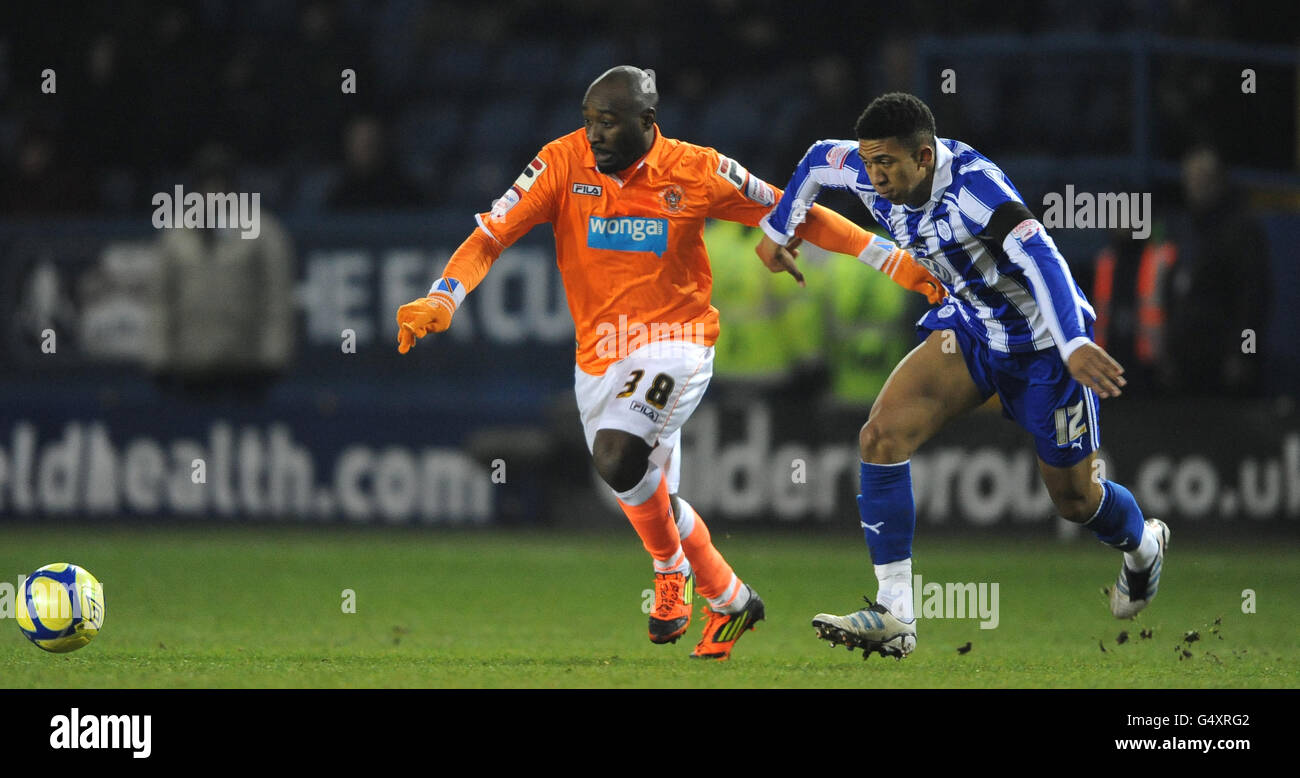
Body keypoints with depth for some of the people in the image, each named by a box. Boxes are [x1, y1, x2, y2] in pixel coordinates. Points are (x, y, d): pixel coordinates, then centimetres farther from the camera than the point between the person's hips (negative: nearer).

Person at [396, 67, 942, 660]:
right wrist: (440, 300, -30)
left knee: (616, 458, -28)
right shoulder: (563, 163, -8)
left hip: (673, 344, -4)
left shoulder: (695, 172, -10)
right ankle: (729, 600, 40)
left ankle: (671, 567, -3)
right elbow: (491, 234, -12)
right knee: (653, 503, 14)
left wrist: (895, 262, -3)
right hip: (599, 358, 4)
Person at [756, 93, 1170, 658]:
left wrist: (1074, 345, -56)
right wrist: (777, 229, 27)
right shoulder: (872, 175, -12)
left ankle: (1144, 545, 47)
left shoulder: (971, 183, -33)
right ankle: (894, 616, -16)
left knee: (1074, 500, 9)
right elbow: (818, 160, 11)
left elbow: (1039, 256, -44)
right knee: (881, 436, -17)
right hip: (969, 327, 6)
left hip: (1043, 341, -6)